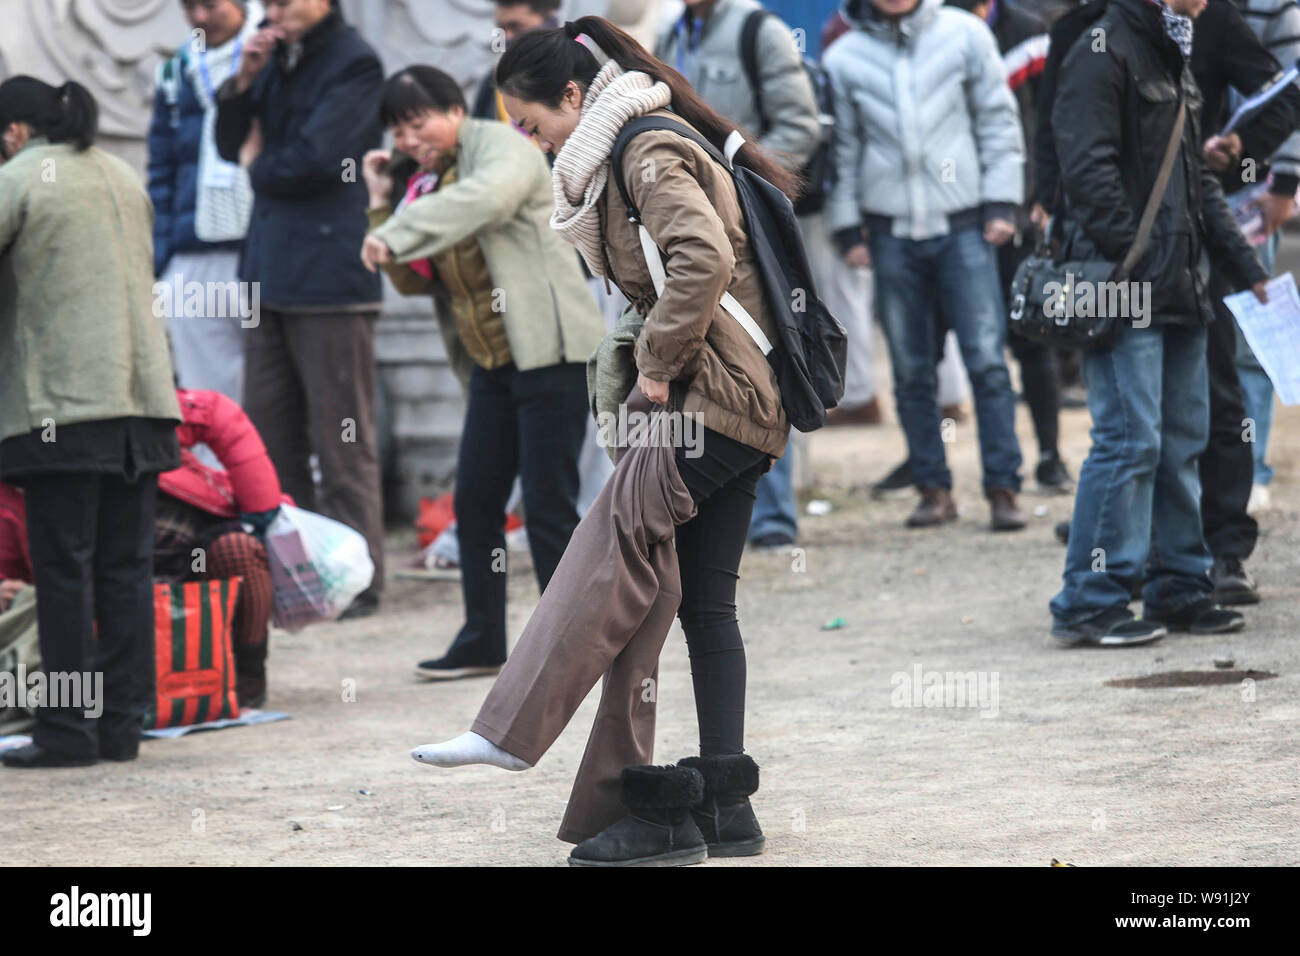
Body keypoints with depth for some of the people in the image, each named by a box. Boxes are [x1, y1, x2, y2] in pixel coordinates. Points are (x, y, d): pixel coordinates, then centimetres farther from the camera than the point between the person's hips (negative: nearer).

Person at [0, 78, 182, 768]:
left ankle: (68, 730, -5)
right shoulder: (123, 177, 17)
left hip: (62, 401, -6)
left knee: (63, 569, -4)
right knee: (125, 567, 8)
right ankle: (122, 723, 9)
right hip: (141, 395, 7)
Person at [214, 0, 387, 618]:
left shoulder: (354, 63, -8)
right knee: (269, 435, 8)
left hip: (330, 274, -8)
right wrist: (244, 82, 1)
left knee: (340, 441, -4)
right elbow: (232, 145, 17)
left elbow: (316, 161, -16)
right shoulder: (278, 57, 16)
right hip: (270, 273, 8)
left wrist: (258, 166, 3)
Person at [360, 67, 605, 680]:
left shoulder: (500, 147, -8)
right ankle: (483, 641, 18)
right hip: (493, 362, 9)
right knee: (474, 499, 8)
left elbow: (486, 196, -32)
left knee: (548, 503, -7)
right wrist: (383, 205, 8)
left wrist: (397, 234, -31)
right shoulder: (428, 181, 16)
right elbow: (413, 280, 17)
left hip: (551, 351, -9)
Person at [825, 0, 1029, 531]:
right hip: (891, 232, 2)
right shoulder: (844, 58, 5)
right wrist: (848, 229, 5)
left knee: (987, 361, -5)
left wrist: (1000, 205, -1)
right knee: (911, 372, 5)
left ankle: (1003, 487, -1)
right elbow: (843, 149, 10)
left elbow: (998, 122, 5)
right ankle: (934, 488, 14)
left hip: (963, 226, -1)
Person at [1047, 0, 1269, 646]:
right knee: (1130, 441, -11)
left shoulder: (1172, 60, 22)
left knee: (1183, 441, 10)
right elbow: (1088, 168, -17)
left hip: (1180, 291, 10)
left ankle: (1179, 589, 18)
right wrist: (1134, 259, -21)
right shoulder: (1101, 55, -9)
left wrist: (1247, 271, 21)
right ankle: (1088, 604, -7)